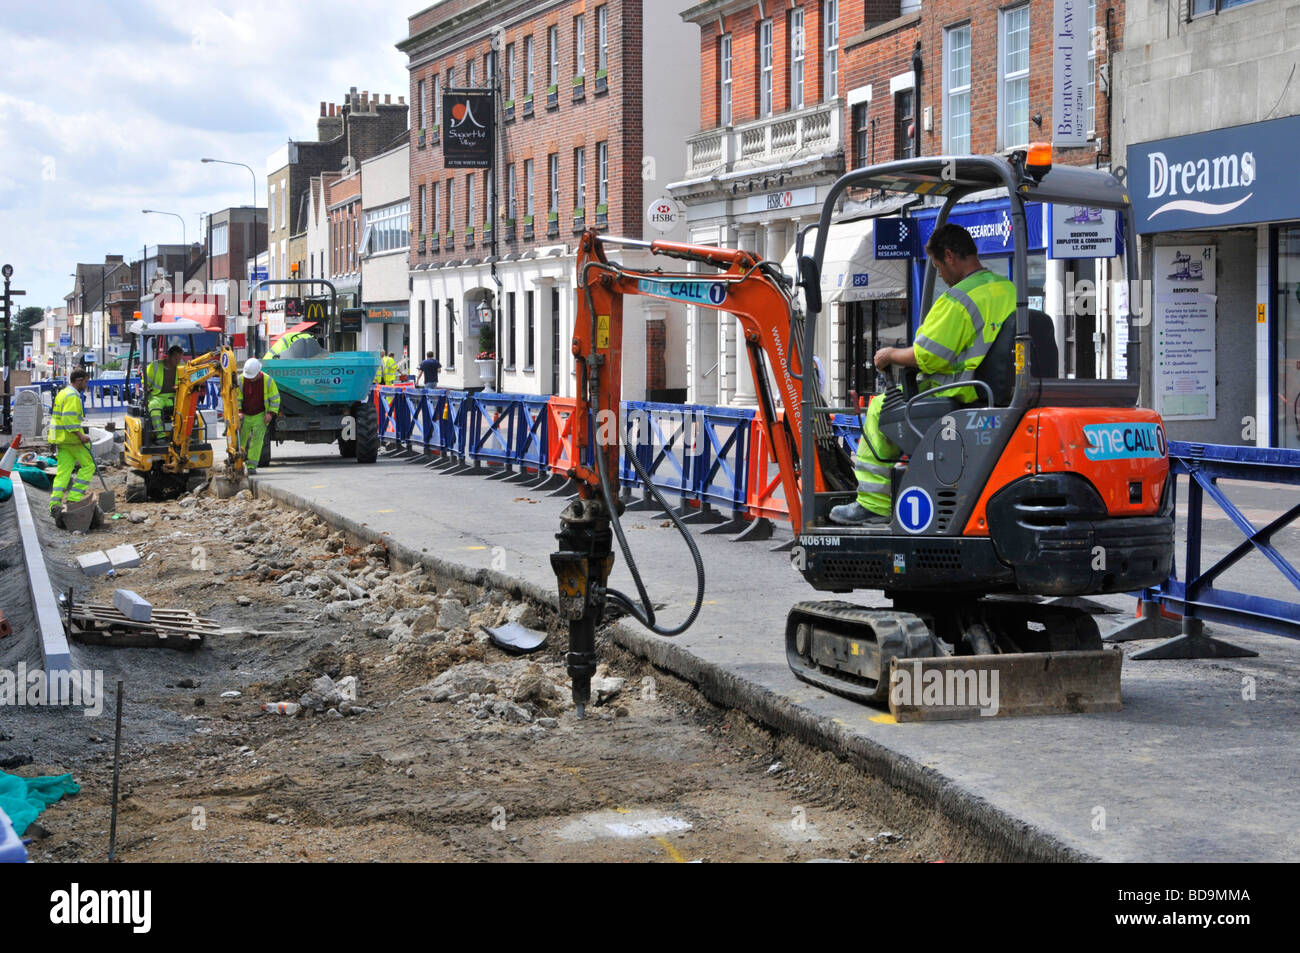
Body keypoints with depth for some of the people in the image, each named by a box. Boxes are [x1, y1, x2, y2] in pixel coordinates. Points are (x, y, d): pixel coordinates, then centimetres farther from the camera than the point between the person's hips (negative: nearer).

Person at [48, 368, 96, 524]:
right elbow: (69, 419, -24)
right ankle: (73, 498, -6)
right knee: (88, 465, 0)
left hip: (61, 439, 9)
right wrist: (81, 435, -24)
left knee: (63, 472, 5)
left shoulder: (63, 394, 20)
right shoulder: (72, 396, -13)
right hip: (71, 437, -9)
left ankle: (55, 504, -4)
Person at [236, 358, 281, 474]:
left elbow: (275, 399, -2)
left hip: (260, 416, -1)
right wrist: (238, 412, -16)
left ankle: (252, 466, -8)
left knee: (257, 439, -10)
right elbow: (236, 398, -1)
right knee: (240, 440, 2)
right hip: (244, 415, 2)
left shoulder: (267, 380, -9)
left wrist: (271, 413, -12)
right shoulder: (241, 380, -8)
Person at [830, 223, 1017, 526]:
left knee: (880, 409, 10)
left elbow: (926, 358, -19)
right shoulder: (1011, 291, 7)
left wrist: (890, 355, 0)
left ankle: (873, 504, 11)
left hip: (961, 398, -9)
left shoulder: (958, 300, -20)